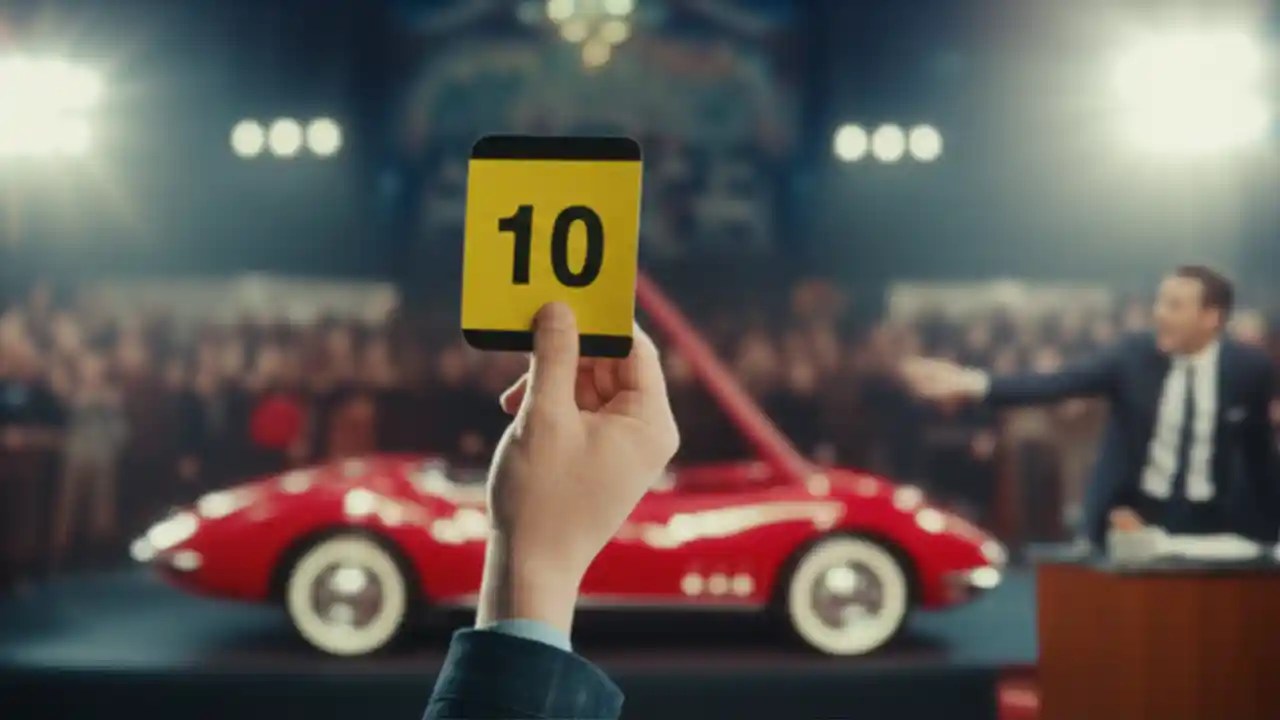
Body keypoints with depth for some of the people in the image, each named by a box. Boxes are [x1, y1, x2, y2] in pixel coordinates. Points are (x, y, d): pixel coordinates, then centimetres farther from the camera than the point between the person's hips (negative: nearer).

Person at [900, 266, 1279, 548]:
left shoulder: (1249, 367, -6)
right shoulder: (1133, 354, -7)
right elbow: (1058, 384, -16)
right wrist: (973, 384, -28)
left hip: (1213, 521, 0)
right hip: (1135, 515, 0)